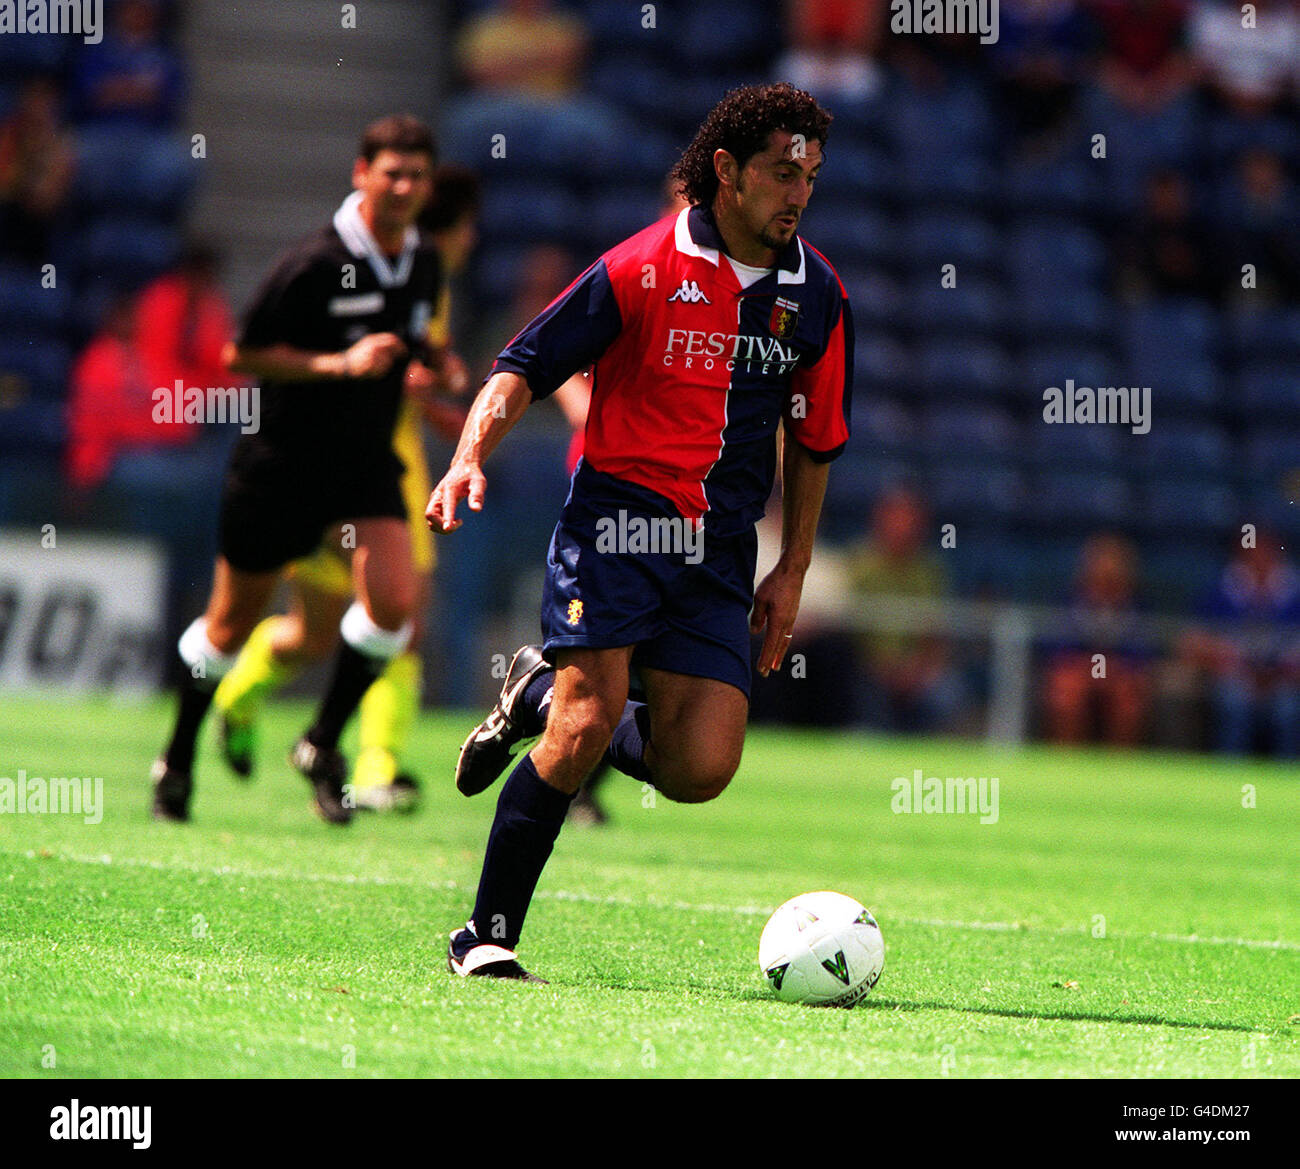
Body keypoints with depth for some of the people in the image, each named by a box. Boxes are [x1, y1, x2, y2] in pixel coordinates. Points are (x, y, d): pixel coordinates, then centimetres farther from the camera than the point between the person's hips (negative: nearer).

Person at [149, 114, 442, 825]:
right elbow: (241, 354, -15)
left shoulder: (424, 265, 3)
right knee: (232, 623, 7)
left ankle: (323, 744, 2)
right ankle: (178, 759, 29)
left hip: (366, 460, 4)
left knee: (394, 599, -18)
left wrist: (427, 370, 1)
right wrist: (339, 364, -24)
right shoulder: (316, 264, -18)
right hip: (280, 461, -4)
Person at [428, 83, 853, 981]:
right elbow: (523, 368, -4)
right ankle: (487, 937, -2)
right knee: (588, 723, -17)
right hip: (618, 512, -4)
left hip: (720, 550, 4)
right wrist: (471, 459, -21)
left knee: (698, 771, -8)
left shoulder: (817, 293, 7)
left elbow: (813, 440, 18)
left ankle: (544, 695, 20)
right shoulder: (643, 267, -6)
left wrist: (793, 572, 16)